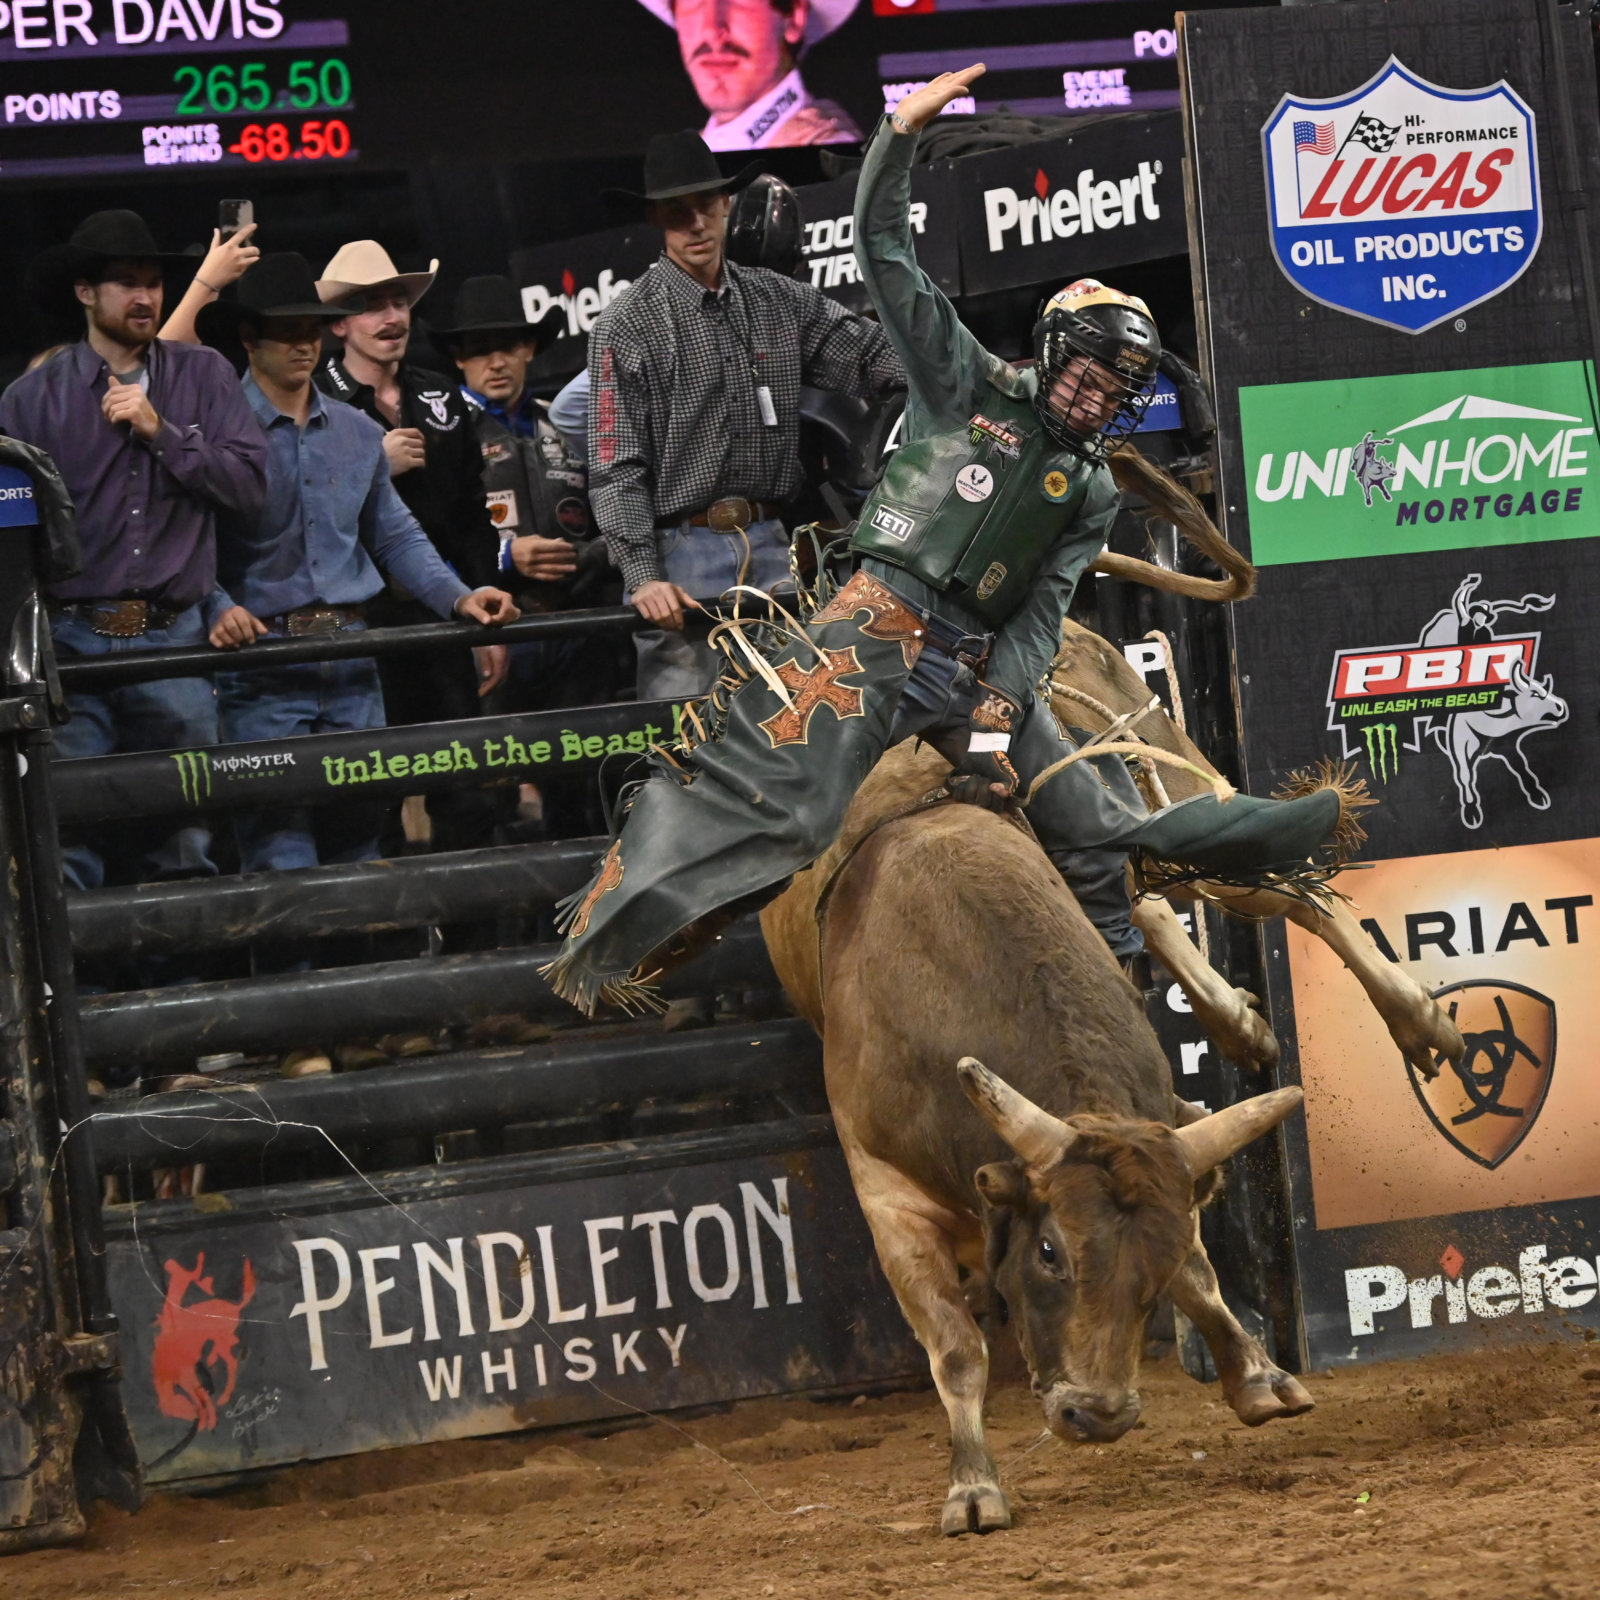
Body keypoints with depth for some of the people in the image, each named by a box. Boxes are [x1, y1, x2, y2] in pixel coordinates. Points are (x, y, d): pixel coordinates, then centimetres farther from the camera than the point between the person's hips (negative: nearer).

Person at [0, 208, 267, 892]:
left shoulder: (204, 377, 9)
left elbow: (249, 484, 0)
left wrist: (160, 434, -9)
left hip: (176, 638, 2)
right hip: (72, 640, -2)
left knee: (182, 847, 6)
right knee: (62, 842, -10)